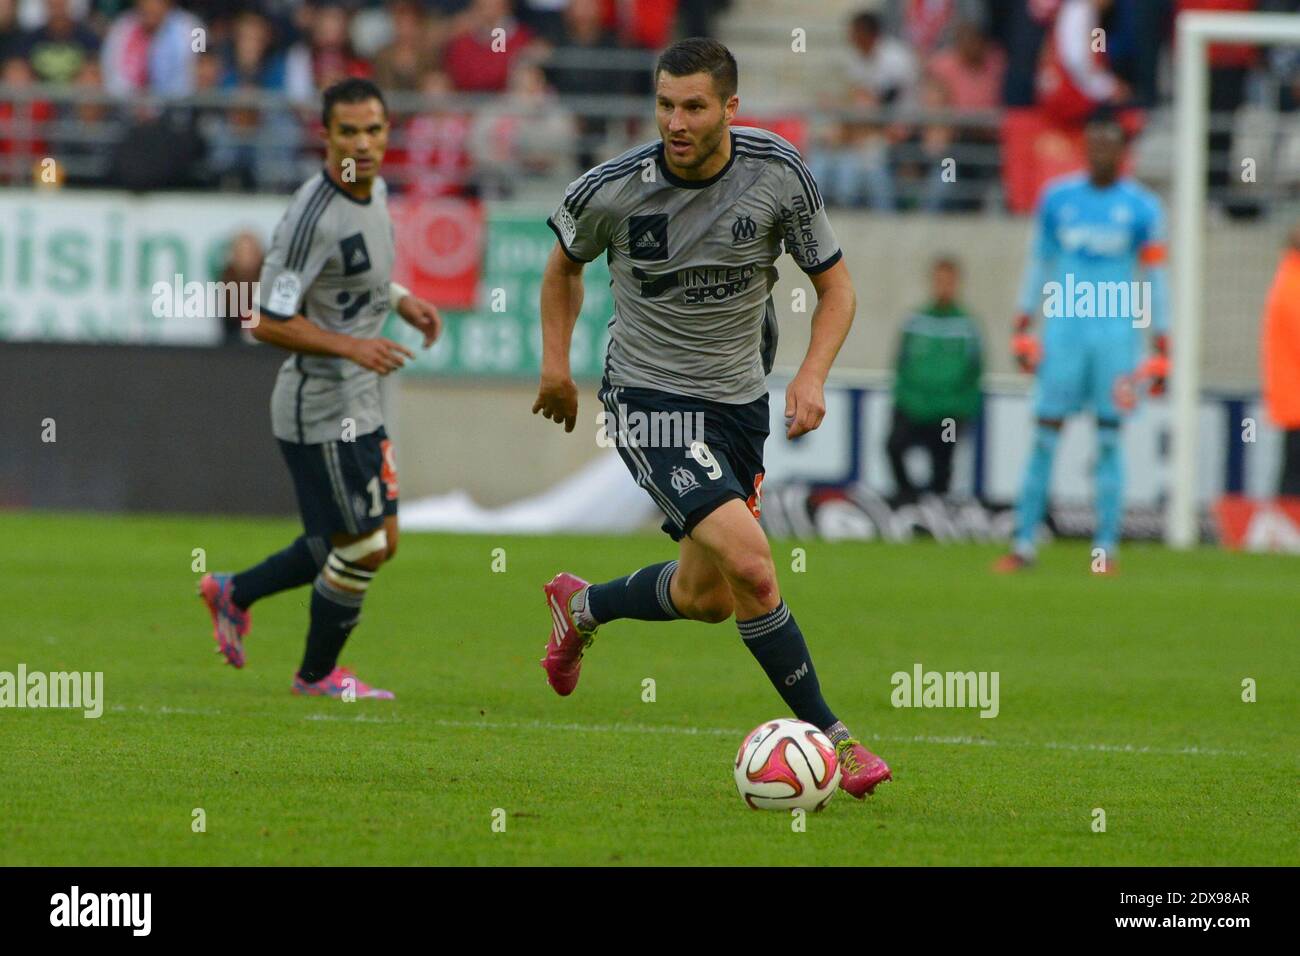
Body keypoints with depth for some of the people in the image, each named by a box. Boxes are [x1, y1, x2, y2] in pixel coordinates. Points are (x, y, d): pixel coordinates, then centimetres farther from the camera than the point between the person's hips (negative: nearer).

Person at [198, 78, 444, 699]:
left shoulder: (375, 191, 5)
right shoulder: (311, 216, -24)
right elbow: (268, 323, -23)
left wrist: (403, 302, 8)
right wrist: (352, 346, -30)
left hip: (360, 406, 9)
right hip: (321, 412, -9)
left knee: (380, 543, 16)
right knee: (361, 549, 0)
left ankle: (234, 594, 30)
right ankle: (319, 674, 22)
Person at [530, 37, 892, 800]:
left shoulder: (779, 174, -12)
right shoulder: (612, 191, -15)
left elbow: (836, 287, -1)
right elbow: (566, 261, 7)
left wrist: (812, 377, -15)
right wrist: (556, 362, 2)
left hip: (741, 400, 4)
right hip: (651, 399, -4)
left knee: (707, 597, 15)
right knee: (750, 562, -23)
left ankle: (582, 606, 45)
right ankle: (827, 734, -12)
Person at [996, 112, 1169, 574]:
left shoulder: (1141, 207, 1)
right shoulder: (1057, 199, 7)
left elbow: (1154, 278, 4)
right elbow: (1038, 263, 15)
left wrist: (1161, 347, 2)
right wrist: (1022, 327, 12)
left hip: (1116, 333, -1)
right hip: (1063, 329, 1)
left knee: (1108, 440, -2)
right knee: (1045, 437, -2)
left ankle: (1106, 549, 2)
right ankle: (1024, 544, 0)